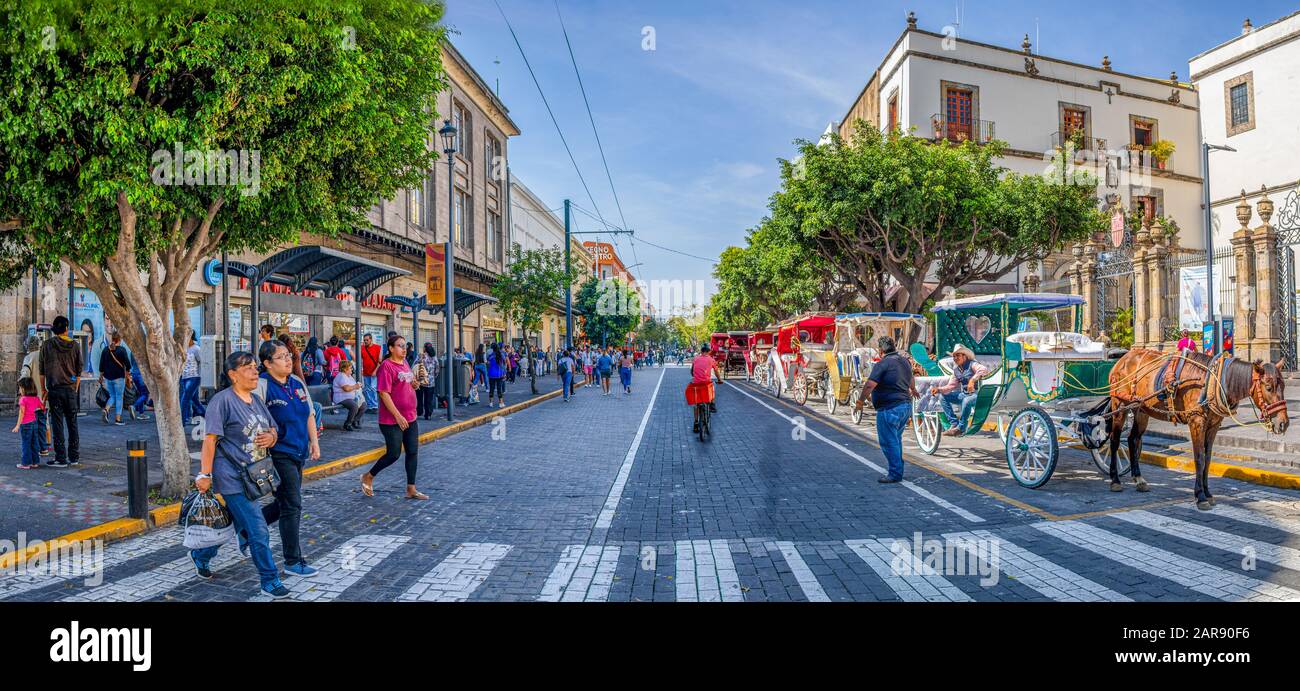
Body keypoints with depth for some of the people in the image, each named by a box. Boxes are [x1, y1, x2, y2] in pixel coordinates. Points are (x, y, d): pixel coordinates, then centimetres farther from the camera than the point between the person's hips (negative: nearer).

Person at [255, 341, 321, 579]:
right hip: (279, 453, -8)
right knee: (292, 506, -3)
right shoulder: (263, 386, -13)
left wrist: (314, 442, 12)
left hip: (298, 452, 8)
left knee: (284, 503, 16)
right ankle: (293, 562, 7)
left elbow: (309, 414, 17)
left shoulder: (298, 383, 9)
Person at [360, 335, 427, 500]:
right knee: (394, 454, -1)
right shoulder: (387, 366, -15)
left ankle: (411, 489, 13)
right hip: (392, 420, -8)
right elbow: (384, 394, -19)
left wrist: (415, 384, 1)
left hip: (410, 418, 8)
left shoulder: (405, 364, 11)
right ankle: (368, 477, 22)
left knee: (413, 452, 6)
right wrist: (397, 416, -22)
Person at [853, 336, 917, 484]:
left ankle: (895, 474, 1)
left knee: (889, 442, -2)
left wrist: (860, 402, -12)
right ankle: (898, 470, 27)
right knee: (896, 439, 20)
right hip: (906, 406, 9)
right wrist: (913, 390, 54)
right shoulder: (904, 361, 13)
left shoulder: (883, 364, -15)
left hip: (889, 409, -9)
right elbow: (911, 379, 34)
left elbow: (870, 385, -23)